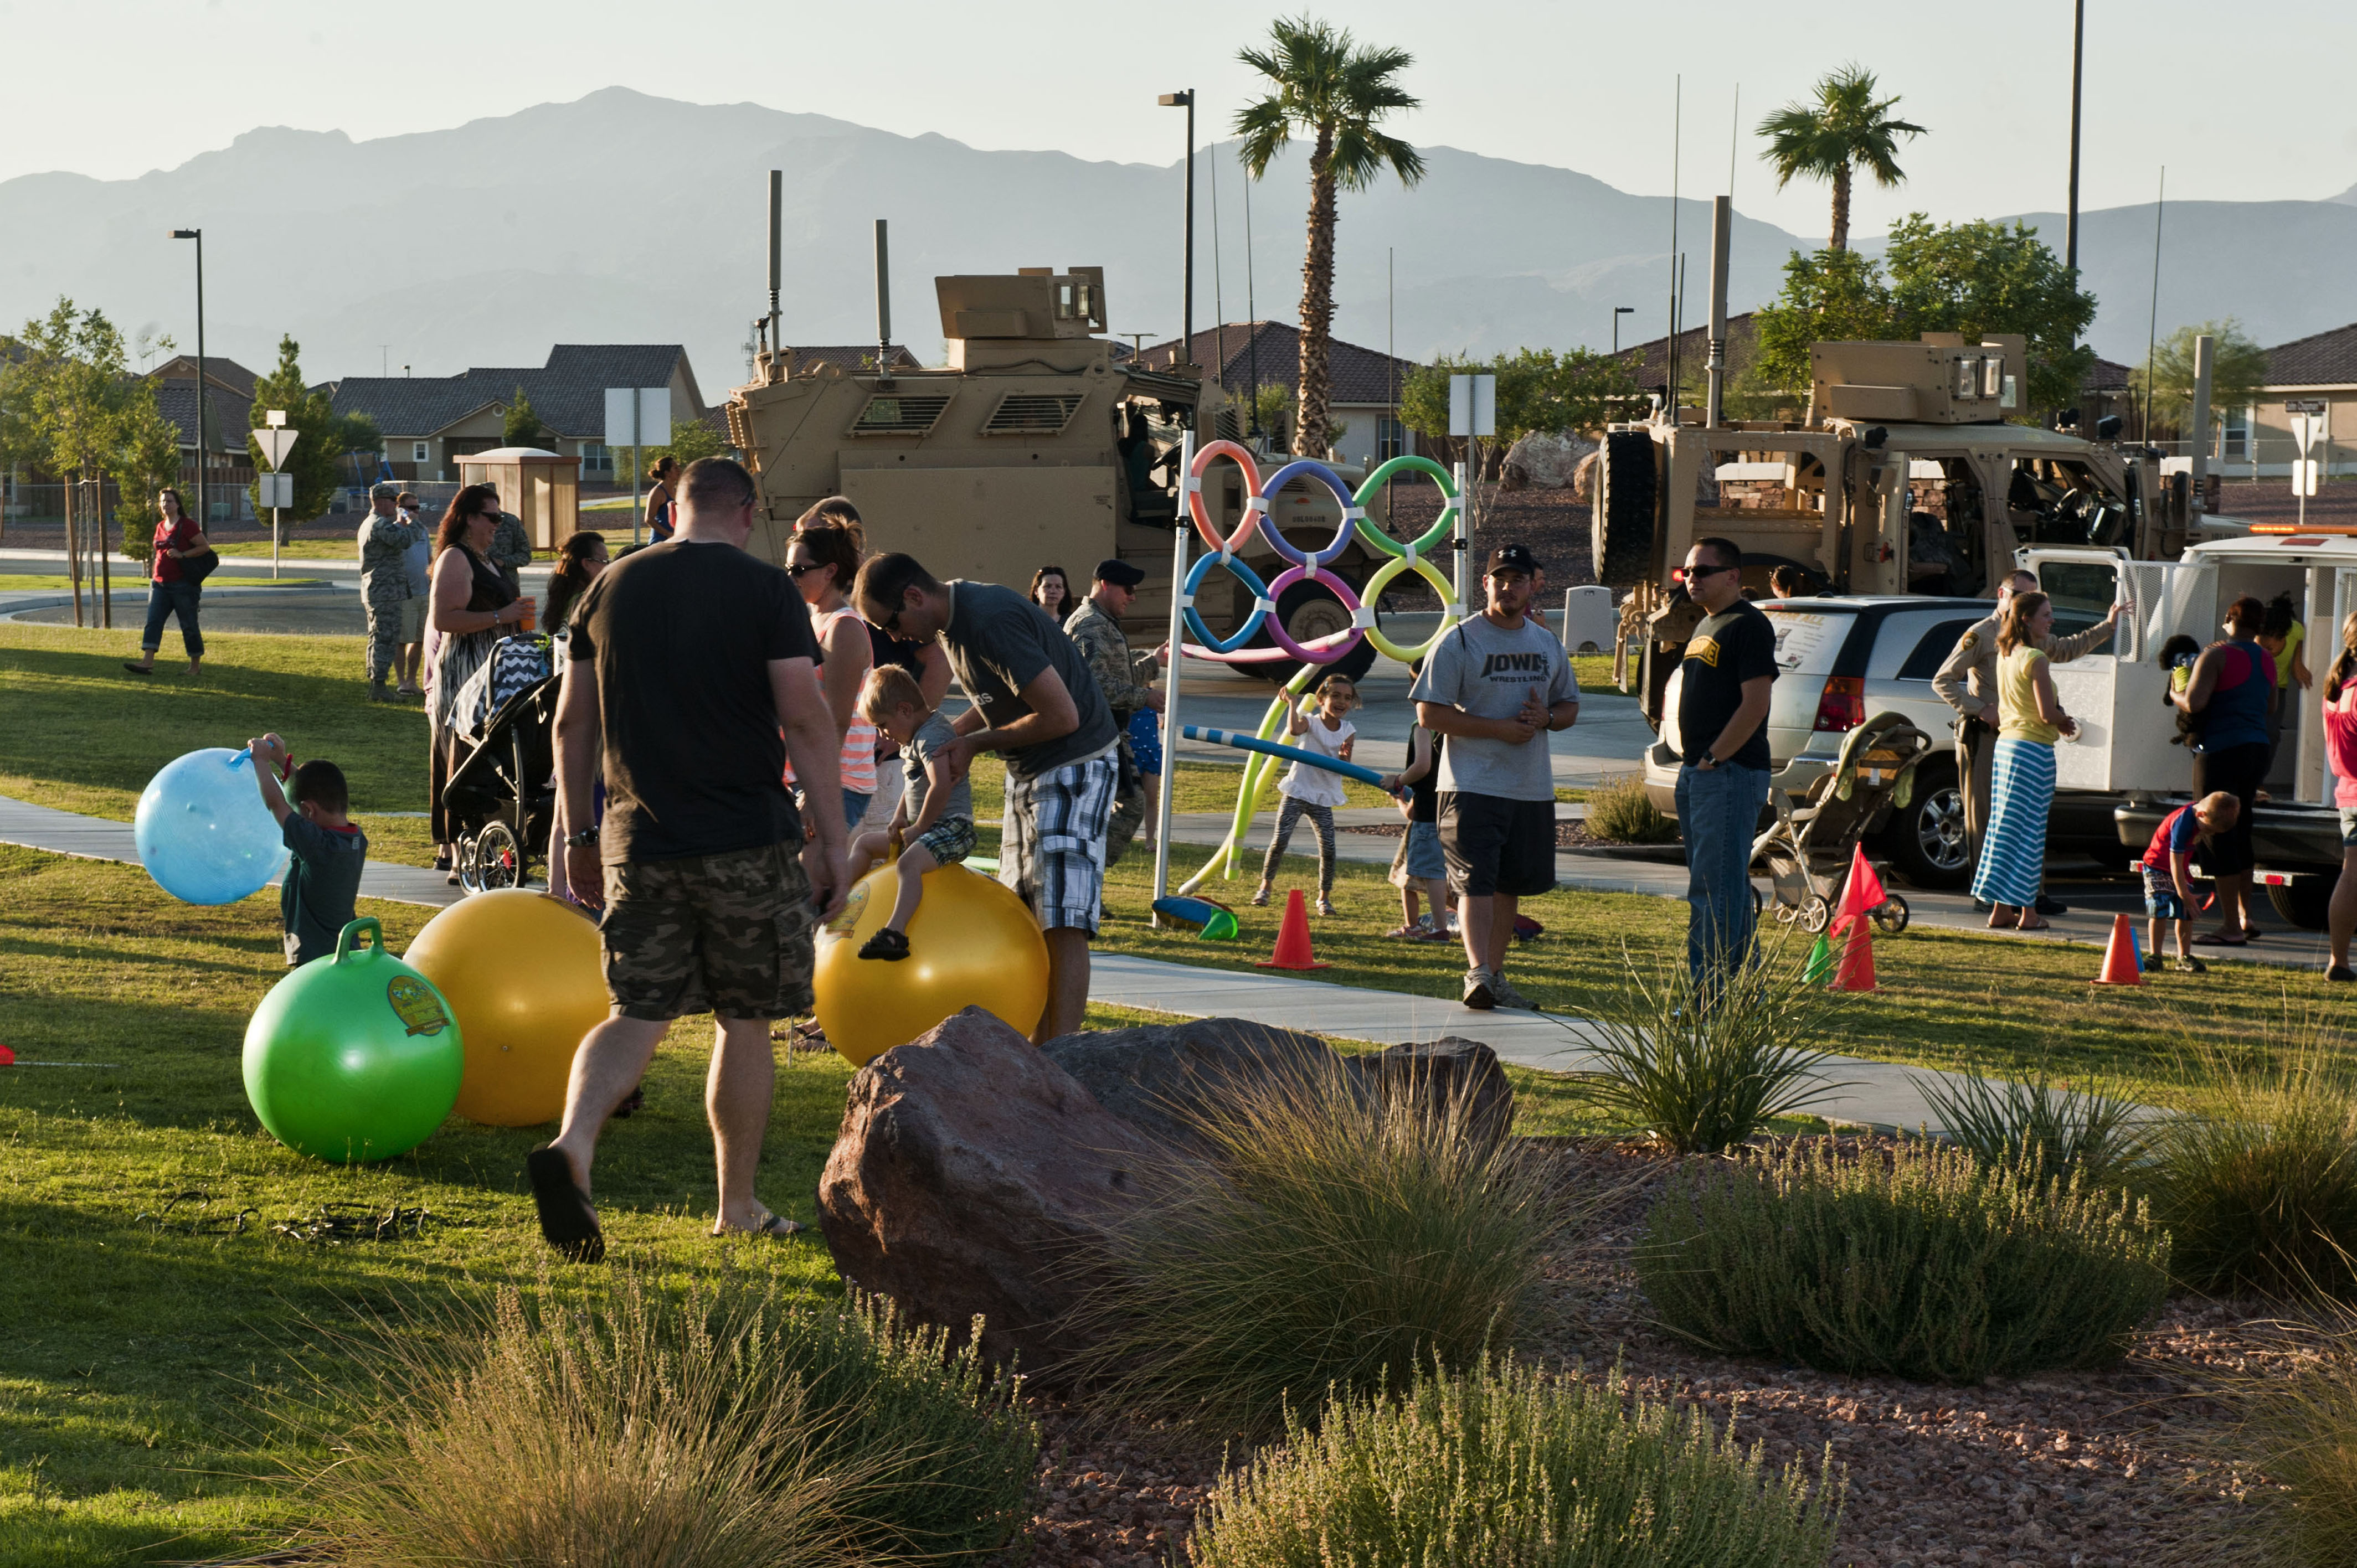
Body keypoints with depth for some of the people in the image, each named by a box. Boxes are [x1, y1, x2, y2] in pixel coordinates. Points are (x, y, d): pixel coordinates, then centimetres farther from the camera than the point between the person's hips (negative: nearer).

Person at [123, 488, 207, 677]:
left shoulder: (187, 525, -8)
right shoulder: (161, 527, 14)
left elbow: (205, 547, -10)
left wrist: (182, 555, -21)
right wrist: (153, 577, 21)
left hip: (183, 584, -7)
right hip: (160, 584, 7)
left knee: (189, 625, 1)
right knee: (153, 621, -7)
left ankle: (196, 664, 14)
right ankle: (147, 662, -15)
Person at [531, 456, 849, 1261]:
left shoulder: (611, 588, 7)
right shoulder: (765, 591, -5)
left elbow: (572, 723, 10)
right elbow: (806, 719, -10)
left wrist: (579, 834, 19)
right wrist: (832, 840, -4)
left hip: (639, 840, 3)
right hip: (749, 840, -3)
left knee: (638, 1015, 7)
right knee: (745, 1021, 9)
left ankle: (572, 1143, -19)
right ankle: (738, 1207, 17)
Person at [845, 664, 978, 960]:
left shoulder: (932, 736, -16)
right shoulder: (916, 738, 18)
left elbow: (941, 786, -28)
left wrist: (918, 828, -18)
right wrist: (900, 818, 13)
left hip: (953, 827, -12)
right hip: (924, 829, 12)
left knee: (910, 862, -38)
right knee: (864, 843, 21)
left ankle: (895, 933, -54)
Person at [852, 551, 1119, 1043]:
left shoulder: (990, 622, -26)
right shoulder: (951, 624, 5)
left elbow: (1061, 715, -26)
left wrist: (976, 743, -14)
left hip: (1074, 767, -10)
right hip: (1026, 772, 10)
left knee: (1062, 921, -15)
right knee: (1025, 920, 10)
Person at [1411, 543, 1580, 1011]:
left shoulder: (1547, 644, 13)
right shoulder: (1459, 642, -5)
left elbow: (1570, 708, 20)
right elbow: (1429, 713, -9)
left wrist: (1545, 717, -5)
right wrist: (1497, 728, -17)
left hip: (1533, 788, 6)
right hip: (1473, 784, -6)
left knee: (1511, 884, 12)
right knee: (1476, 881, -15)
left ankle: (1495, 975, 22)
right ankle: (1477, 973, -23)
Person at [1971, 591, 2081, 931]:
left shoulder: (2005, 656, 12)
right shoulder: (2036, 659, -15)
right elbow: (2048, 714, -19)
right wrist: (2066, 722, 3)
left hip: (2005, 744, 8)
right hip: (2034, 748, -8)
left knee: (2005, 827, 11)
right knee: (2029, 832, -2)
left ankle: (2001, 909, 14)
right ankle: (2028, 912, 1)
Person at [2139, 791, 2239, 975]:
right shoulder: (2182, 822, -31)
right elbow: (2175, 860, -28)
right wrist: (2183, 893, -25)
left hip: (2182, 868, 7)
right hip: (2158, 865, -7)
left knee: (2186, 913, 2)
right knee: (2160, 910, -13)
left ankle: (2184, 957, 8)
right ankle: (2154, 956, -5)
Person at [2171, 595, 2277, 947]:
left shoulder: (2217, 656, -10)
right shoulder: (2268, 662, 12)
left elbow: (2193, 703, -19)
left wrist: (2175, 694, 2)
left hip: (2221, 751, -7)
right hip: (2257, 749, 7)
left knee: (2221, 837, -4)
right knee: (2241, 833, 18)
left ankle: (2231, 927, -5)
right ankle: (2246, 917, 22)